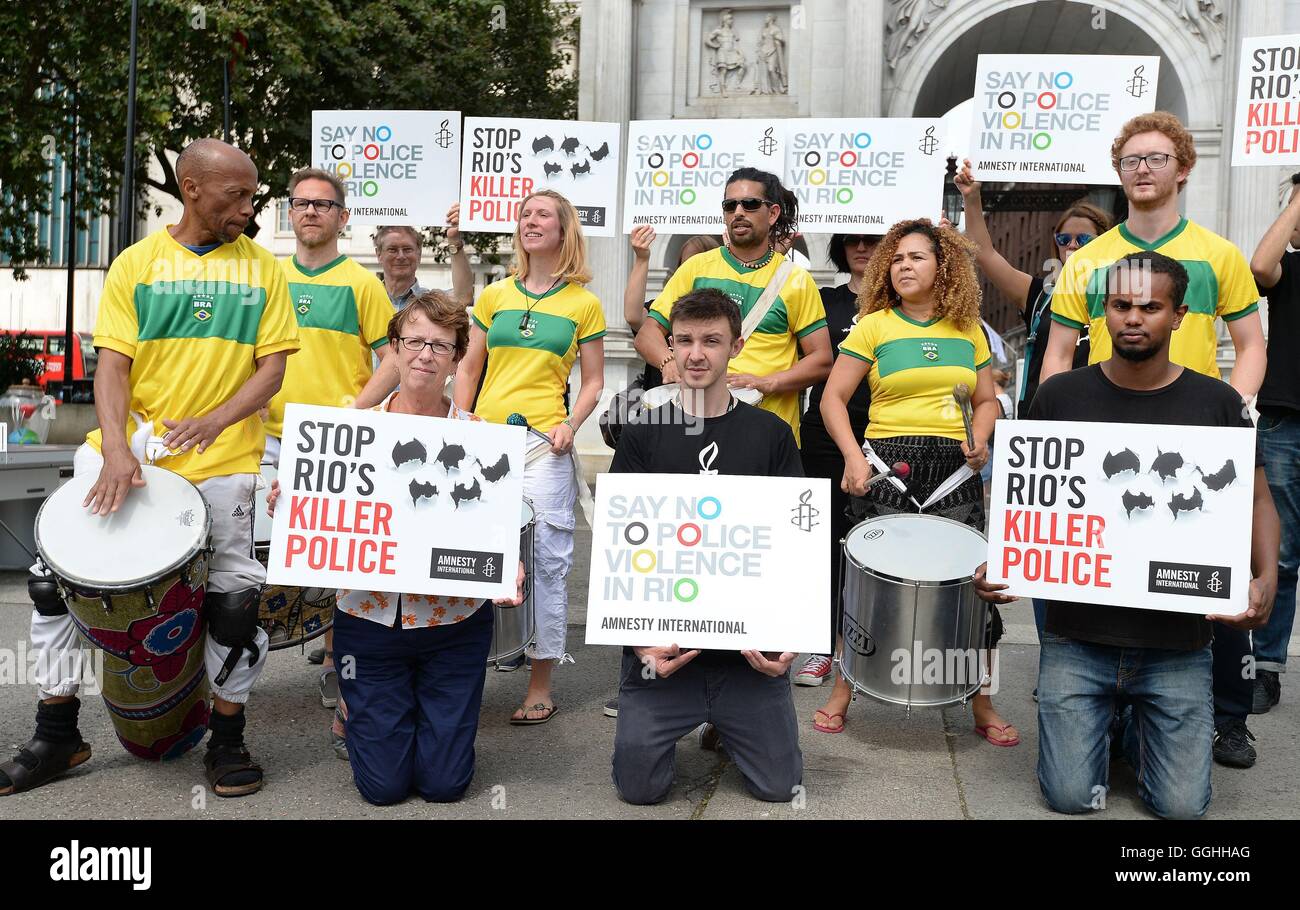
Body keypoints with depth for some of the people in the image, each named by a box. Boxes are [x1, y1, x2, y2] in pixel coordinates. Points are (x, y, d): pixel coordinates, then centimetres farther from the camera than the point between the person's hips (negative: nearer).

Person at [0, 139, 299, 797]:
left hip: (224, 463, -1)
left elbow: (272, 367, 1)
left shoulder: (261, 268, 6)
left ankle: (227, 741, 19)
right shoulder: (136, 264, 5)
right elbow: (112, 366, -1)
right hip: (128, 452, 1)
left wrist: (215, 421, -17)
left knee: (236, 600, -3)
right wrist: (117, 448, -18)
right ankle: (56, 734, 21)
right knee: (55, 581, 2)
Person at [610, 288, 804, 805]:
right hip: (664, 648, 0)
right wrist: (640, 638, -12)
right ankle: (683, 725, 30)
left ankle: (723, 726, 32)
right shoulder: (643, 435, 2)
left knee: (778, 785, 1)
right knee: (639, 786, -3)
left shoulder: (771, 434, 4)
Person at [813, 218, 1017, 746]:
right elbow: (833, 397, 0)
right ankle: (841, 696, 19)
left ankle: (982, 706, 18)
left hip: (955, 470, 2)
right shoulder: (874, 325, 3)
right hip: (889, 465, -2)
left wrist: (979, 440, -3)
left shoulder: (968, 330, 13)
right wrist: (853, 457, -12)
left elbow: (986, 400, 18)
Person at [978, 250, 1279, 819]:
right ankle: (1103, 724, 30)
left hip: (1178, 643, 0)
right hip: (1077, 634, 0)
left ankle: (1135, 729, 31)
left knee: (1182, 806, -1)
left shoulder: (1215, 404, 0)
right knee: (1072, 797, -3)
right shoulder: (1061, 395, 0)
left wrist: (1267, 580, -9)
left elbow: (1256, 501, 8)